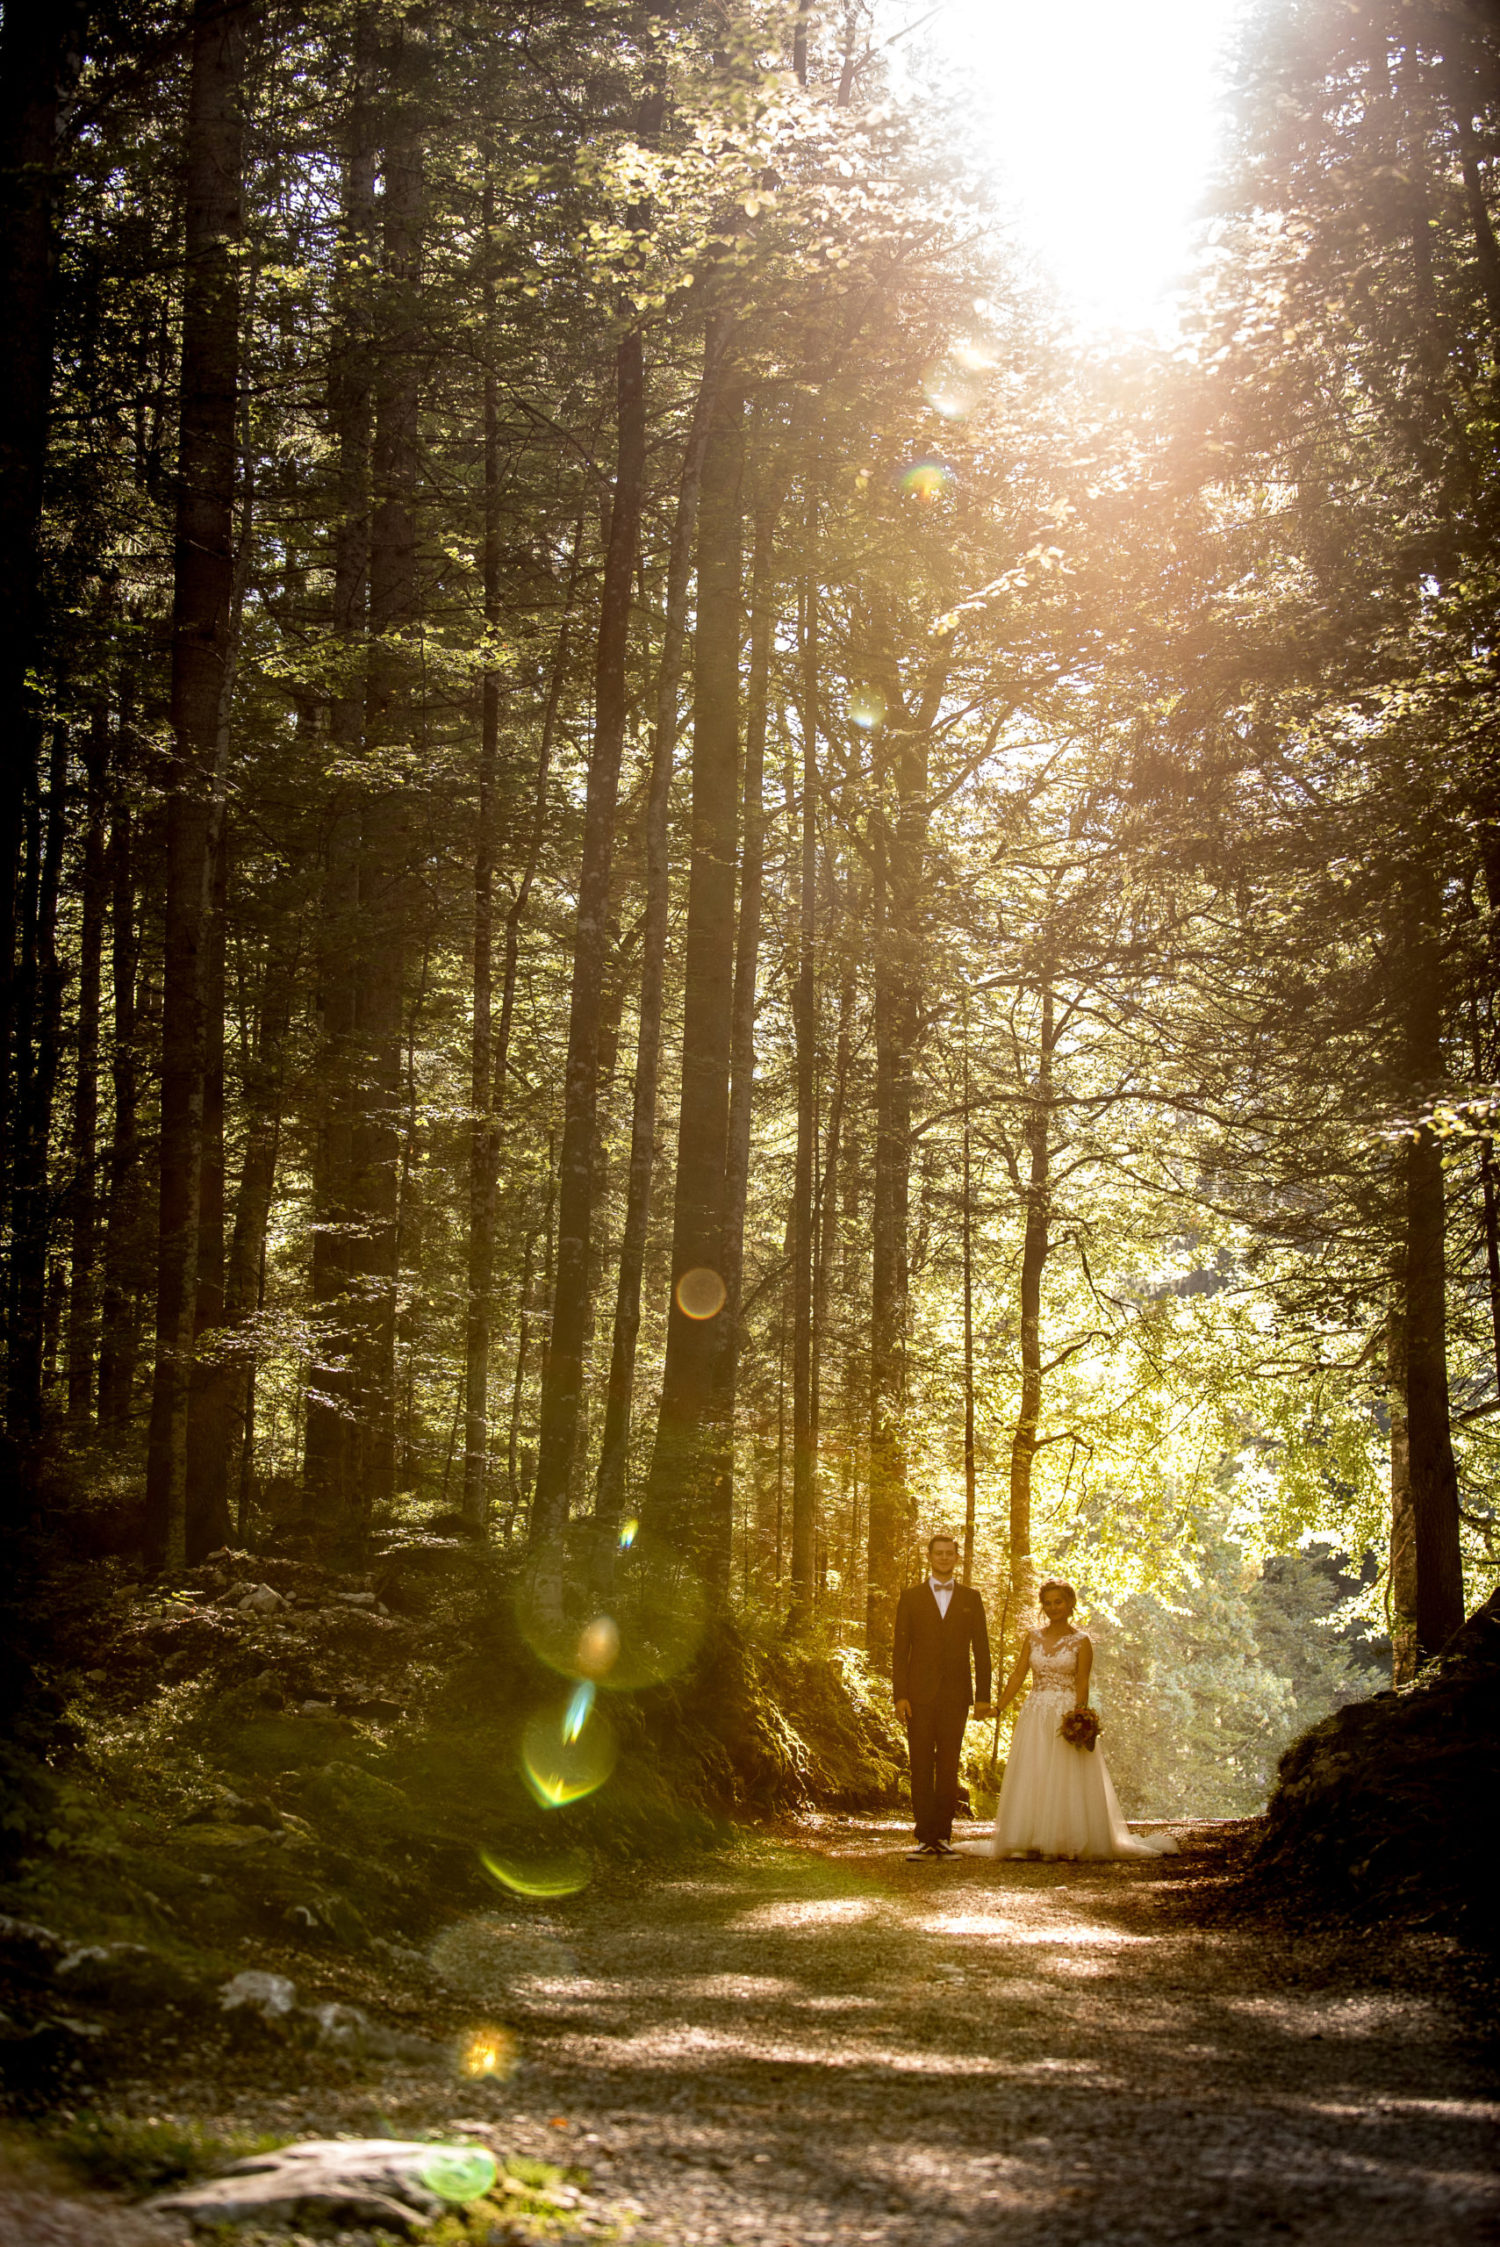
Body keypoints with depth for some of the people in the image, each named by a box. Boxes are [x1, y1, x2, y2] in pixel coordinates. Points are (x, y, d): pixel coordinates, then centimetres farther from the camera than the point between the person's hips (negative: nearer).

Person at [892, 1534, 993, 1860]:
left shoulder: (971, 1599, 10)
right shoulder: (911, 1597, 7)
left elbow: (981, 1649, 8)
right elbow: (900, 1648, 4)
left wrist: (984, 1696, 0)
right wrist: (899, 1694, -5)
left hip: (956, 1695, 1)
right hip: (920, 1694, -1)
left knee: (949, 1766, 2)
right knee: (921, 1766, -2)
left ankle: (944, 1835, 8)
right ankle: (925, 1836, 0)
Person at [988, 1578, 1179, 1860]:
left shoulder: (1081, 1641, -1)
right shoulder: (1032, 1638, 10)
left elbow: (1082, 1683, -7)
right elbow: (1018, 1675, 9)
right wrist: (998, 1707, 0)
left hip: (1066, 1715, -4)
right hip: (1034, 1715, 4)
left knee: (1066, 1781, -6)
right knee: (1030, 1780, 0)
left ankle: (1064, 1842, -3)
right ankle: (1034, 1841, 3)